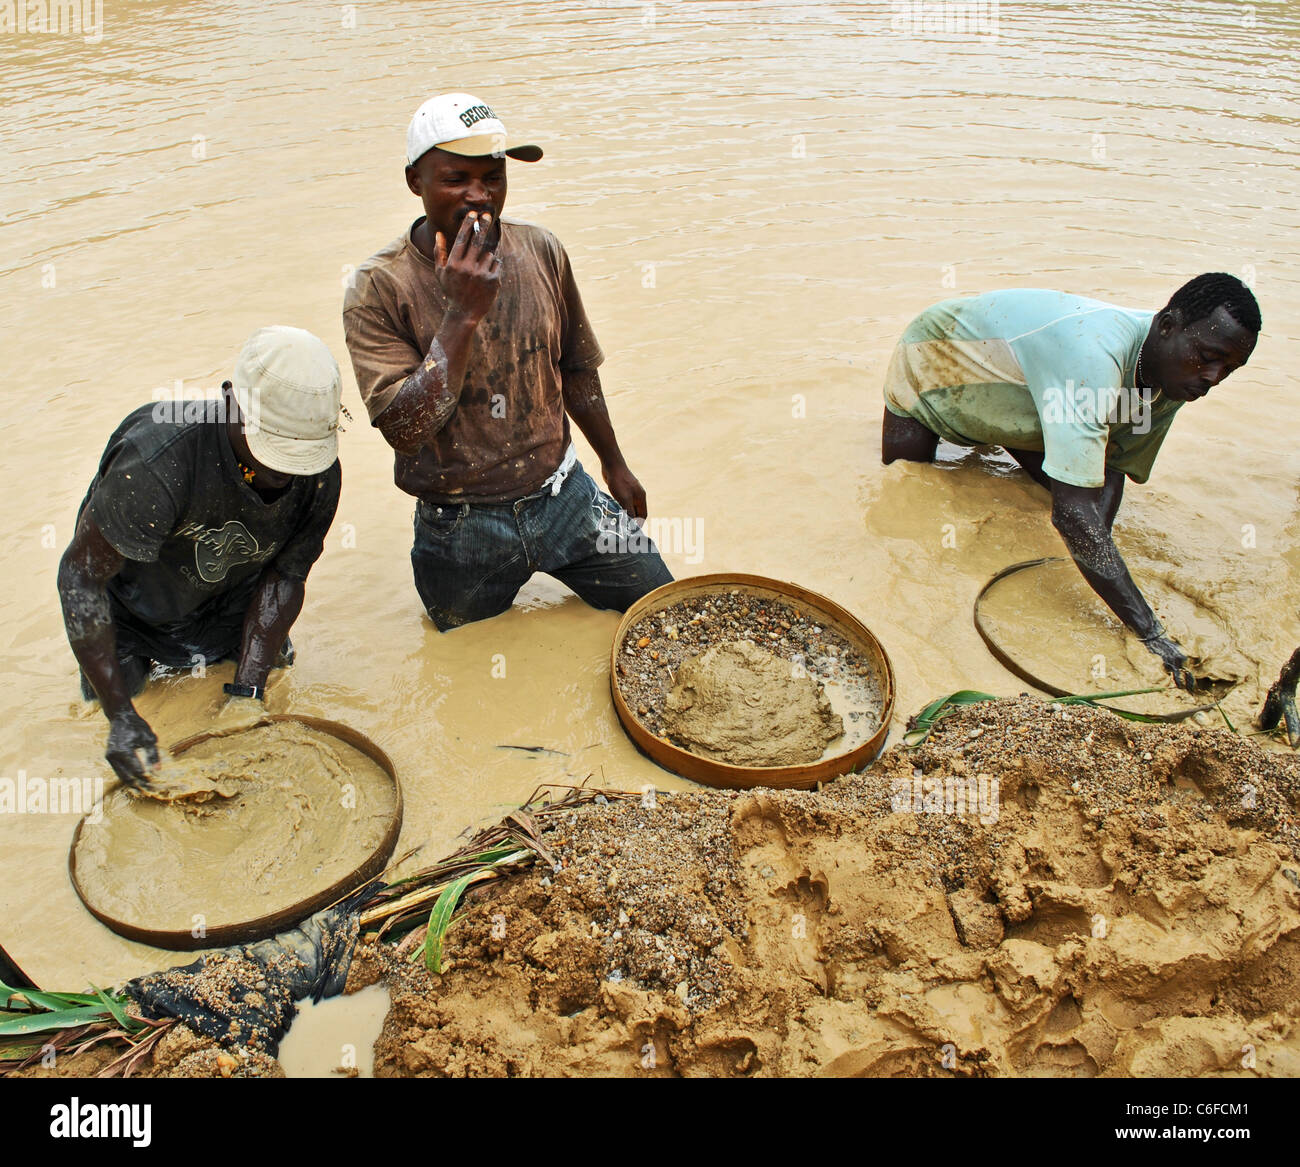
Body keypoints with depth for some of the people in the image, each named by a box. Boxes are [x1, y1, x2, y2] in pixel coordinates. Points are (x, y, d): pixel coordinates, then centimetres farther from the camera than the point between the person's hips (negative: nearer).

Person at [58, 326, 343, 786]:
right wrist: (121, 715, -32)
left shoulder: (320, 475, -24)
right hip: (133, 616, -3)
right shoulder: (160, 461, -41)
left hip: (228, 607, 4)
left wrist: (246, 689, -19)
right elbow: (79, 576, -32)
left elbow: (284, 577, -12)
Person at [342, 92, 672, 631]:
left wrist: (614, 464, 20)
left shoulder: (540, 251, -4)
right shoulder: (379, 289, -17)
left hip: (563, 497, 3)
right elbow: (405, 433, -26)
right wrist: (463, 313, -32)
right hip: (462, 532, -3)